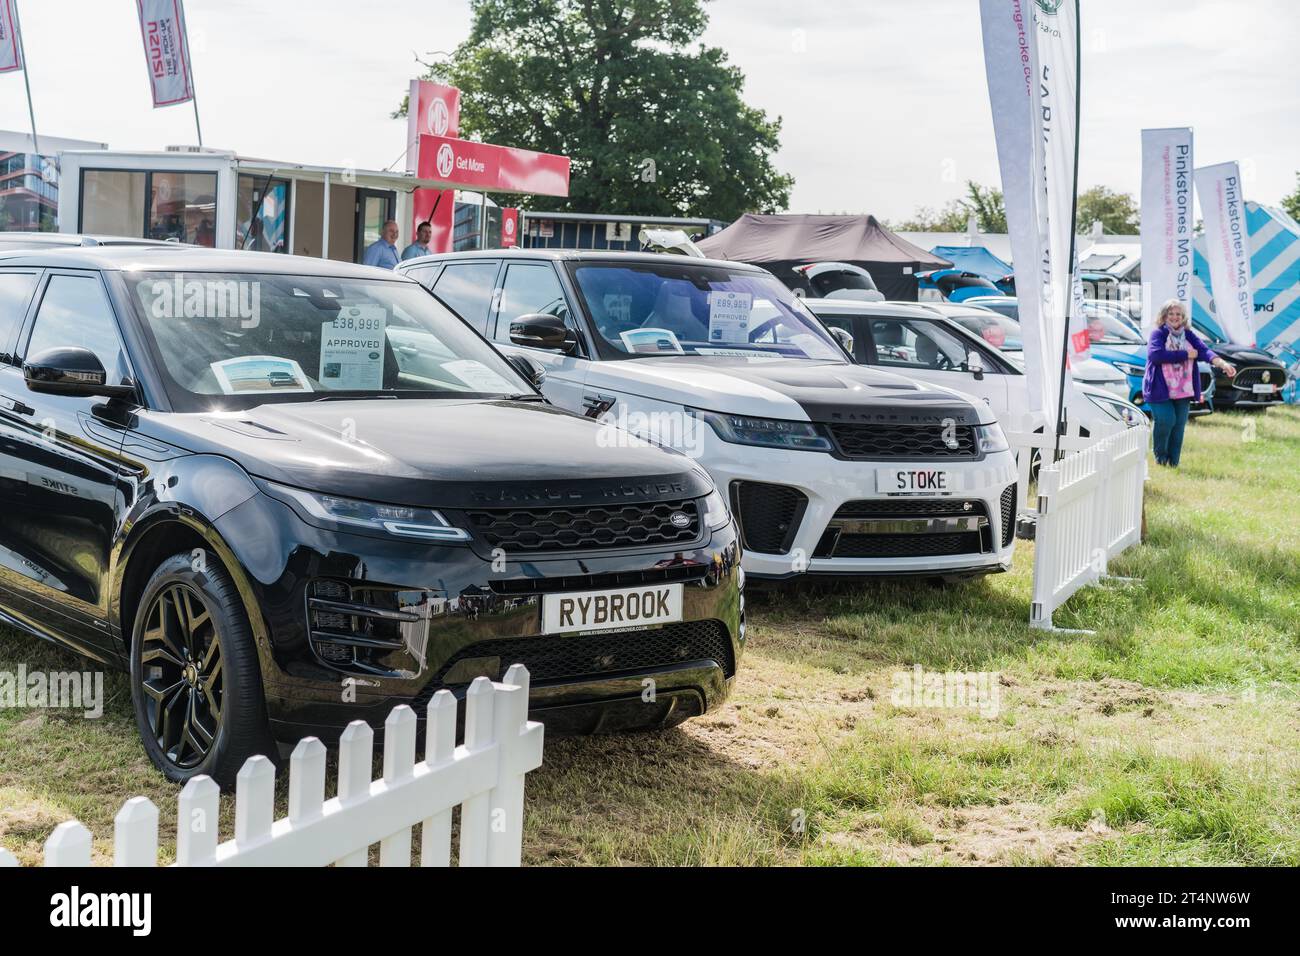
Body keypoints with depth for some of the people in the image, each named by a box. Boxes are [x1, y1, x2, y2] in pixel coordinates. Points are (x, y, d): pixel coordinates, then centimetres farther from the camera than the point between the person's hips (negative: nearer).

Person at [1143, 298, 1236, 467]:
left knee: (1179, 424, 4)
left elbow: (1204, 351, -4)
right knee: (1166, 421, -14)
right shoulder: (1157, 334, -4)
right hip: (1160, 389, -5)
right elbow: (1156, 354, -21)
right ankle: (1160, 456, 10)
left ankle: (1173, 461, 13)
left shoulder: (1189, 335, 10)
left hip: (1182, 390, 5)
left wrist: (1223, 364, -23)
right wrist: (1186, 354, -16)